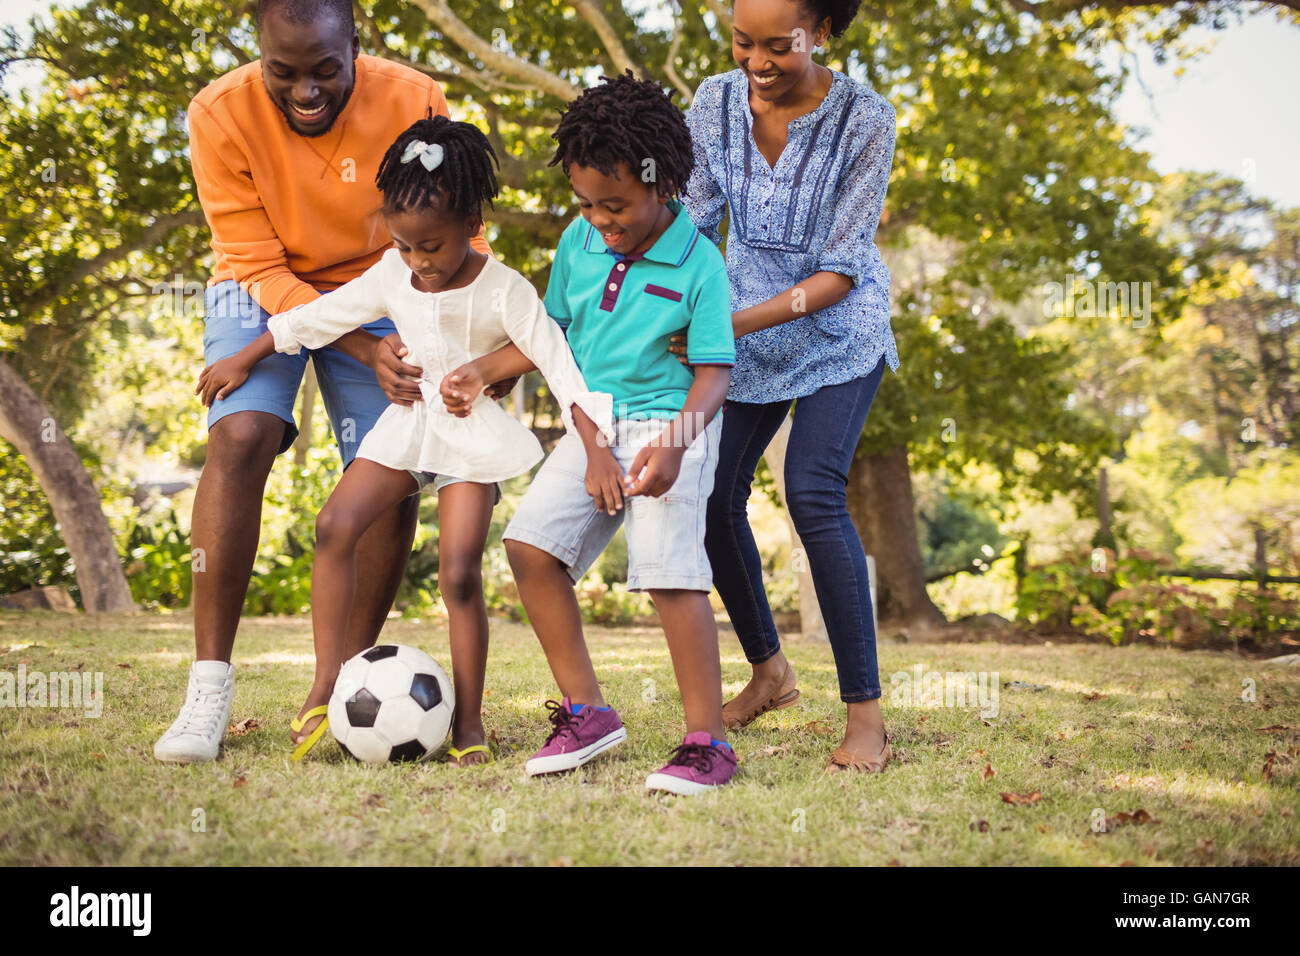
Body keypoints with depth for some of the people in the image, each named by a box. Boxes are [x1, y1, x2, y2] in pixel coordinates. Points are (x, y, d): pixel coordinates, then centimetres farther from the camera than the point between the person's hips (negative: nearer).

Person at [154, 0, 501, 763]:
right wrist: (367, 352, -33)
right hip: (265, 288, -1)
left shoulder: (415, 103, -21)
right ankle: (210, 690, -18)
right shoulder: (221, 115, -22)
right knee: (240, 436, -25)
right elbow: (261, 270, -21)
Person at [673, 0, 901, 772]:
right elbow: (691, 222, -2)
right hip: (746, 332, 5)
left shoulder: (864, 118, -19)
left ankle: (866, 713, -12)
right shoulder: (716, 103, -8)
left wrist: (739, 323, -30)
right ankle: (770, 672, 22)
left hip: (838, 334, -4)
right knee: (713, 493, -1)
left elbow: (842, 271, -21)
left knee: (814, 492, -21)